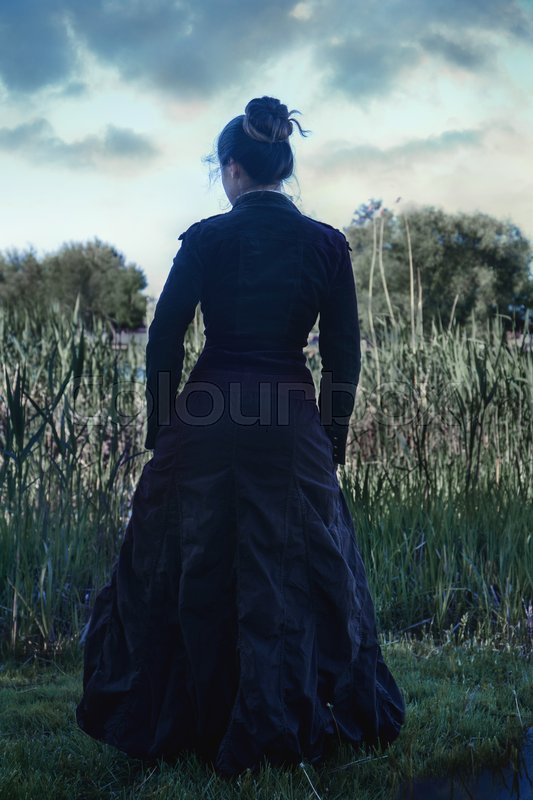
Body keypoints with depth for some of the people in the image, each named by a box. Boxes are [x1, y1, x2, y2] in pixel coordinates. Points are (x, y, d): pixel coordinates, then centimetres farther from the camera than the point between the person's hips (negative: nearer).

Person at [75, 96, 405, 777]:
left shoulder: (208, 238, -4)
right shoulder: (327, 244, 1)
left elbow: (164, 337, -5)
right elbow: (344, 355, 2)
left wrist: (161, 431, 5)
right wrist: (333, 439, 11)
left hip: (207, 417, -1)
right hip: (291, 422, 1)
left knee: (188, 573, 13)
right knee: (293, 577, 10)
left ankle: (164, 723, 27)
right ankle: (275, 733, 18)